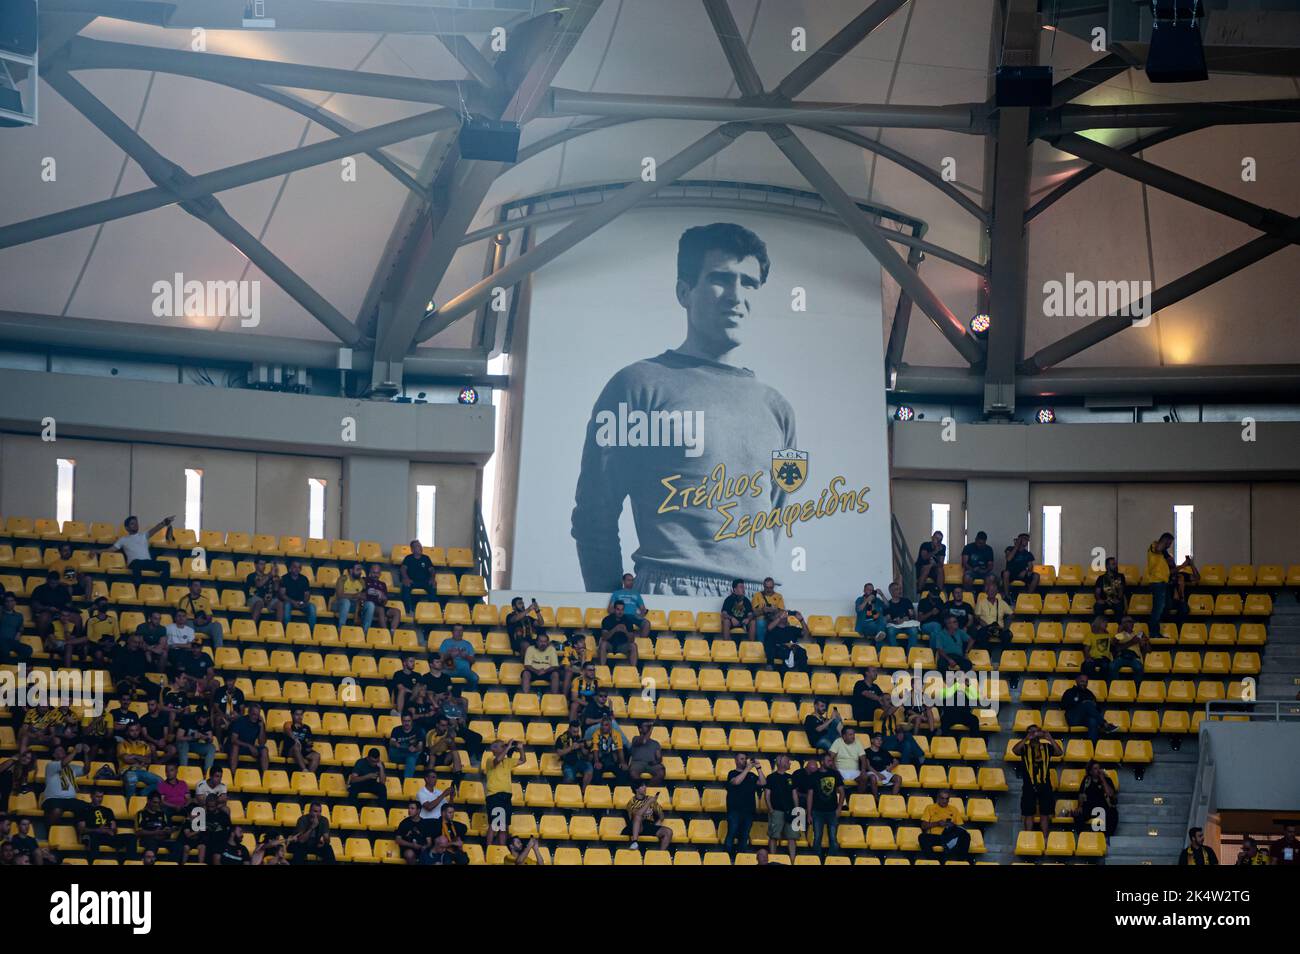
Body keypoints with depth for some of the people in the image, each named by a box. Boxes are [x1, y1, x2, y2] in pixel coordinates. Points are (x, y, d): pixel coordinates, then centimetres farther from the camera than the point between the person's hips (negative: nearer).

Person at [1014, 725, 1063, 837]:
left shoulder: (1046, 747, 7)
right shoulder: (1025, 747, 3)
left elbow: (1060, 753, -9)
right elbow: (1015, 750, -18)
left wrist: (1050, 738, -16)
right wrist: (1027, 738, -20)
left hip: (1044, 785, 1)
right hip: (1029, 785, -1)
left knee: (1045, 814, 4)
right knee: (1029, 814, 2)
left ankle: (1045, 839, 10)